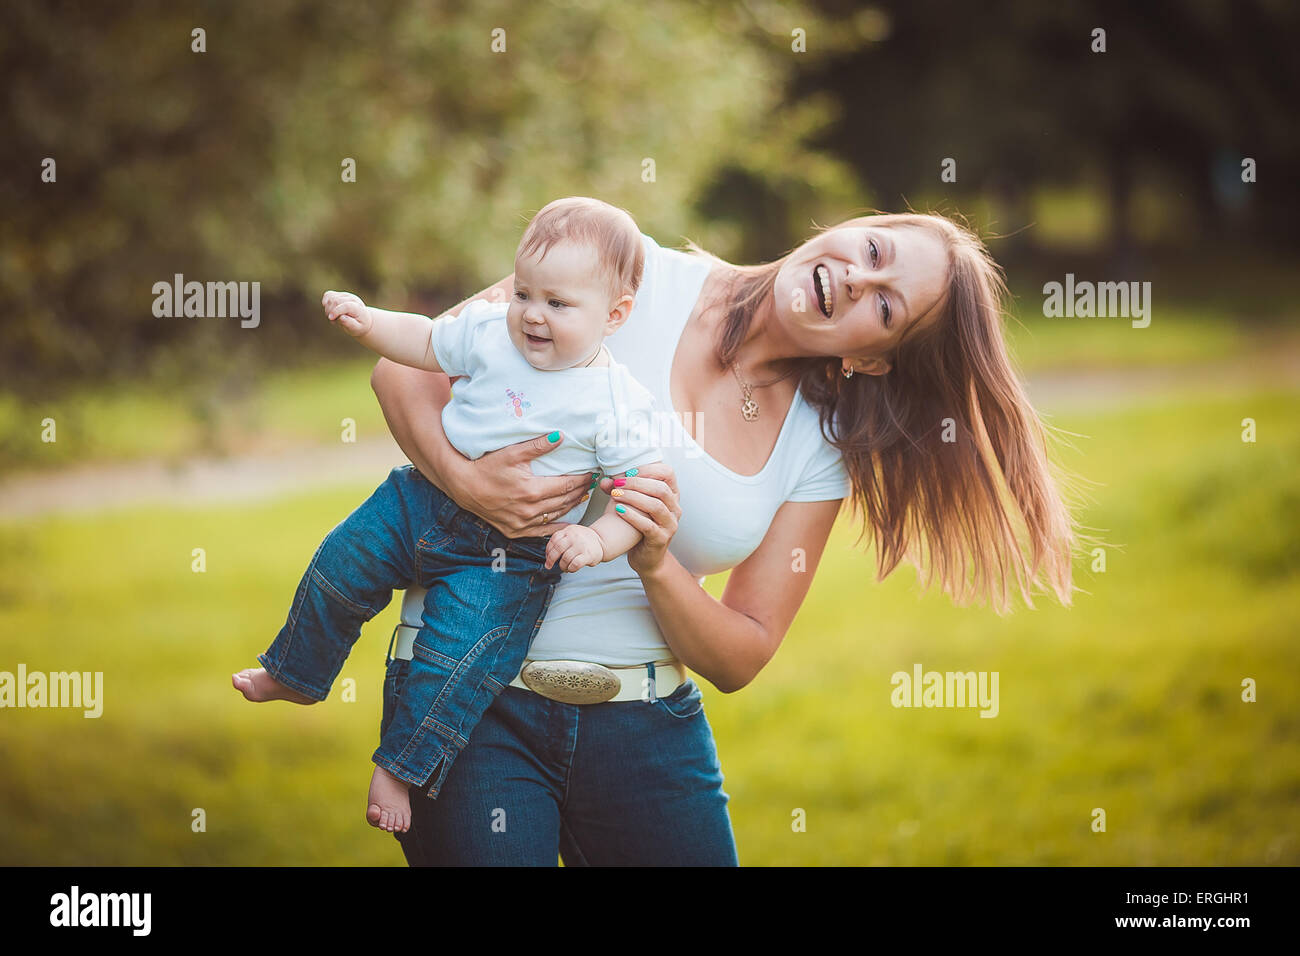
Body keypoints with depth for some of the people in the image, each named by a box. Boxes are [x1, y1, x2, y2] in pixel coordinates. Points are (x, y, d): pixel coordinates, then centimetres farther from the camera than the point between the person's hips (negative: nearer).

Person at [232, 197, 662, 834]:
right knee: (339, 566, 6)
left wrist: (600, 539, -29)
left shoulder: (615, 406, -16)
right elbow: (426, 344, 12)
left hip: (510, 551, -4)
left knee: (454, 661, -15)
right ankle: (294, 674, 32)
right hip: (428, 498, 5)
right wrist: (367, 323, -2)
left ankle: (398, 768, 3)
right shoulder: (490, 331, -5)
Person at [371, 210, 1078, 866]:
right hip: (472, 698, -4)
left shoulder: (820, 450, 4)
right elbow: (404, 370, -5)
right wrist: (464, 480, -25)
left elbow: (739, 659, 4)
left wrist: (656, 567, -16)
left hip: (648, 726, 4)